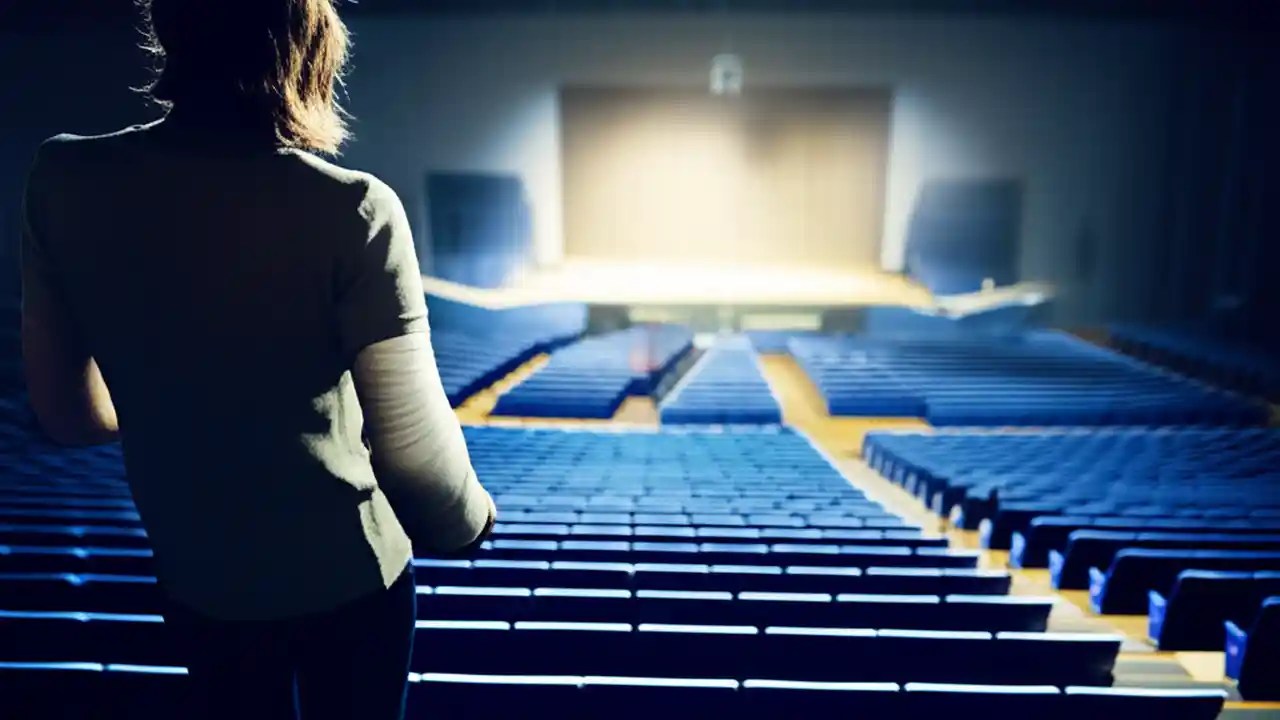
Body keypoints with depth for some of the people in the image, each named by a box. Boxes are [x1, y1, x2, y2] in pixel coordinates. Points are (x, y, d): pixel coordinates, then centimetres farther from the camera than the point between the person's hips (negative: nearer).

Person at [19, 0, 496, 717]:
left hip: (196, 575, 4)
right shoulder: (351, 210, -25)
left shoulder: (65, 181, -12)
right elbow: (412, 442, -22)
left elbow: (68, 412, -2)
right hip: (348, 573, -3)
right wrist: (467, 520, 0)